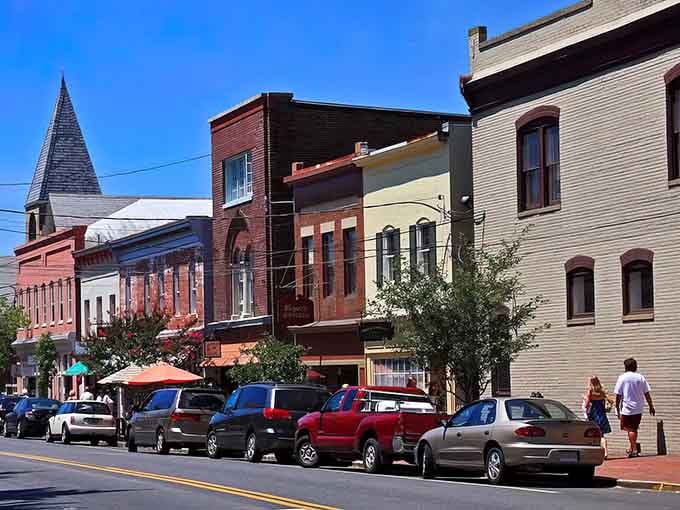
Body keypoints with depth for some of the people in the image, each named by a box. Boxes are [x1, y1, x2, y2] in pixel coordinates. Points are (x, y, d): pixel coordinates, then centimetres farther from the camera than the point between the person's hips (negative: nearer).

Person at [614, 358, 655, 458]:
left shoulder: (622, 378, -4)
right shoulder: (640, 377, 3)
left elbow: (618, 395, -5)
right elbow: (647, 393, 4)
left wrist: (617, 408, 1)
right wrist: (651, 406, 11)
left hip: (627, 408, -3)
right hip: (638, 408, 3)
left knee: (630, 429, 1)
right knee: (634, 428, 15)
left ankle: (634, 449, -7)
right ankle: (633, 448, 23)